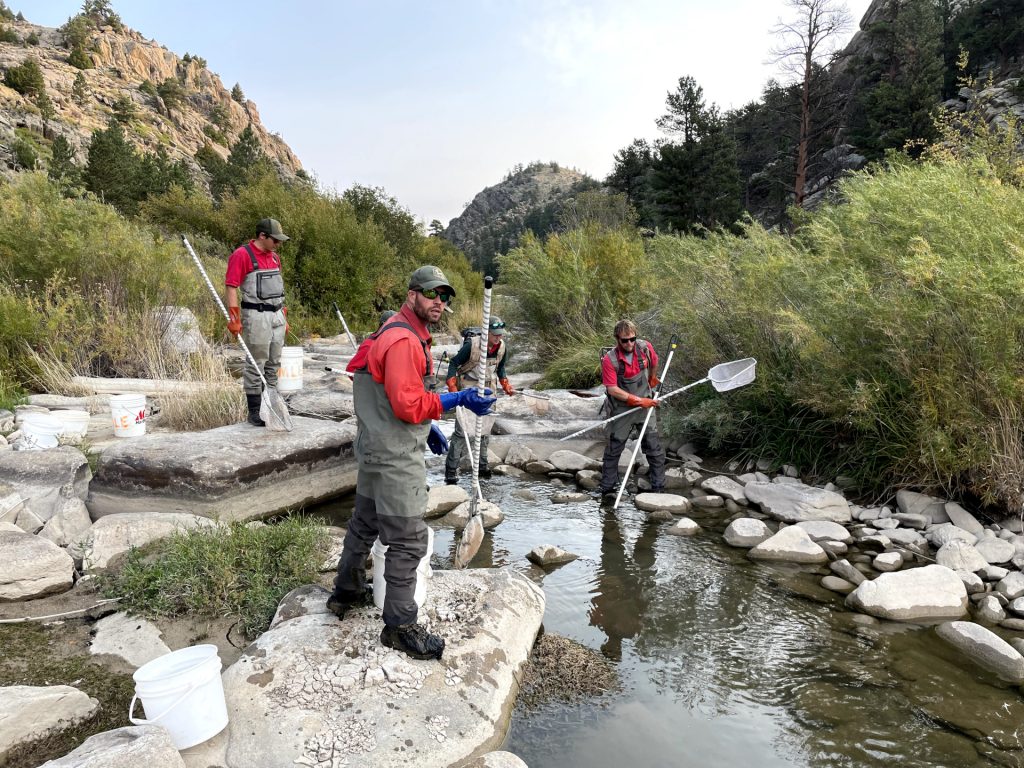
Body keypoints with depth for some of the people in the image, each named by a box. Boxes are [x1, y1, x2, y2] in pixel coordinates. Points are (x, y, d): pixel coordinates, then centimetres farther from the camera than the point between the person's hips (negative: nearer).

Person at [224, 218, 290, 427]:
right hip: (256, 316, -8)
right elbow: (231, 287, -14)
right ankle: (254, 412, 6)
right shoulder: (242, 255, -9)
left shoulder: (274, 257, 15)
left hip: (277, 315, 8)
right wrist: (234, 319, -19)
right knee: (255, 364, -2)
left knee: (273, 364, 12)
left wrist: (284, 317, 21)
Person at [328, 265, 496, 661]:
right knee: (409, 540, -4)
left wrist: (427, 429, 19)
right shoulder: (403, 340, -20)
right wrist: (459, 400, -22)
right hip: (396, 458, -11)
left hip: (377, 450, 11)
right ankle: (400, 627, 7)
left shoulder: (402, 333, 14)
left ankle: (346, 592, 42)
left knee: (365, 523, 24)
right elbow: (408, 405, -25)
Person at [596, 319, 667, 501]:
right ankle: (607, 488, 20)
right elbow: (612, 389, -20)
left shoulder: (645, 347, -9)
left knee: (654, 448, 5)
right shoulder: (609, 359, -19)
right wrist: (638, 401, -20)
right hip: (622, 409, -3)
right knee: (613, 449, 7)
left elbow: (654, 362, 15)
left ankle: (659, 487, 17)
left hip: (646, 405, 3)